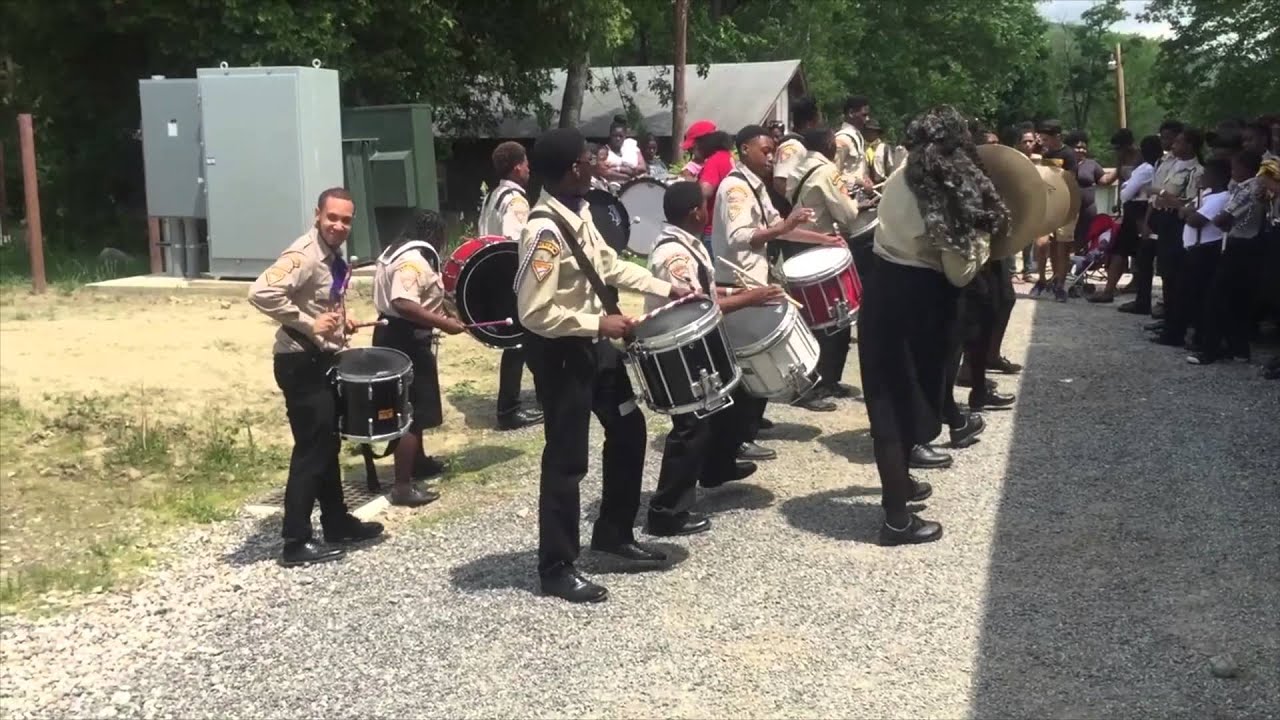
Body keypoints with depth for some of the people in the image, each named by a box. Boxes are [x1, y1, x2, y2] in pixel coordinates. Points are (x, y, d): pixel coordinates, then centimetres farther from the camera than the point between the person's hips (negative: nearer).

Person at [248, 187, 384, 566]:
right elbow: (260, 293, -34)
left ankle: (337, 521, 31)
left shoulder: (333, 256, 9)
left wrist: (340, 317, 9)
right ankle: (296, 542, 1)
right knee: (311, 449, -6)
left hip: (323, 360, 10)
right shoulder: (304, 256, -20)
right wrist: (307, 323, -28)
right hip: (300, 364, -10)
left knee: (328, 444, 18)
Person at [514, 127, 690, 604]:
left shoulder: (578, 212, 2)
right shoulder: (544, 231, -26)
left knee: (628, 430, 18)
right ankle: (557, 568, 14)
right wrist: (599, 323, -25)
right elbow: (534, 313, -27)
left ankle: (614, 533, 35)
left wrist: (665, 289, 8)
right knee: (567, 458, 0)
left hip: (592, 343, 9)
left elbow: (608, 264, 15)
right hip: (559, 351, -9)